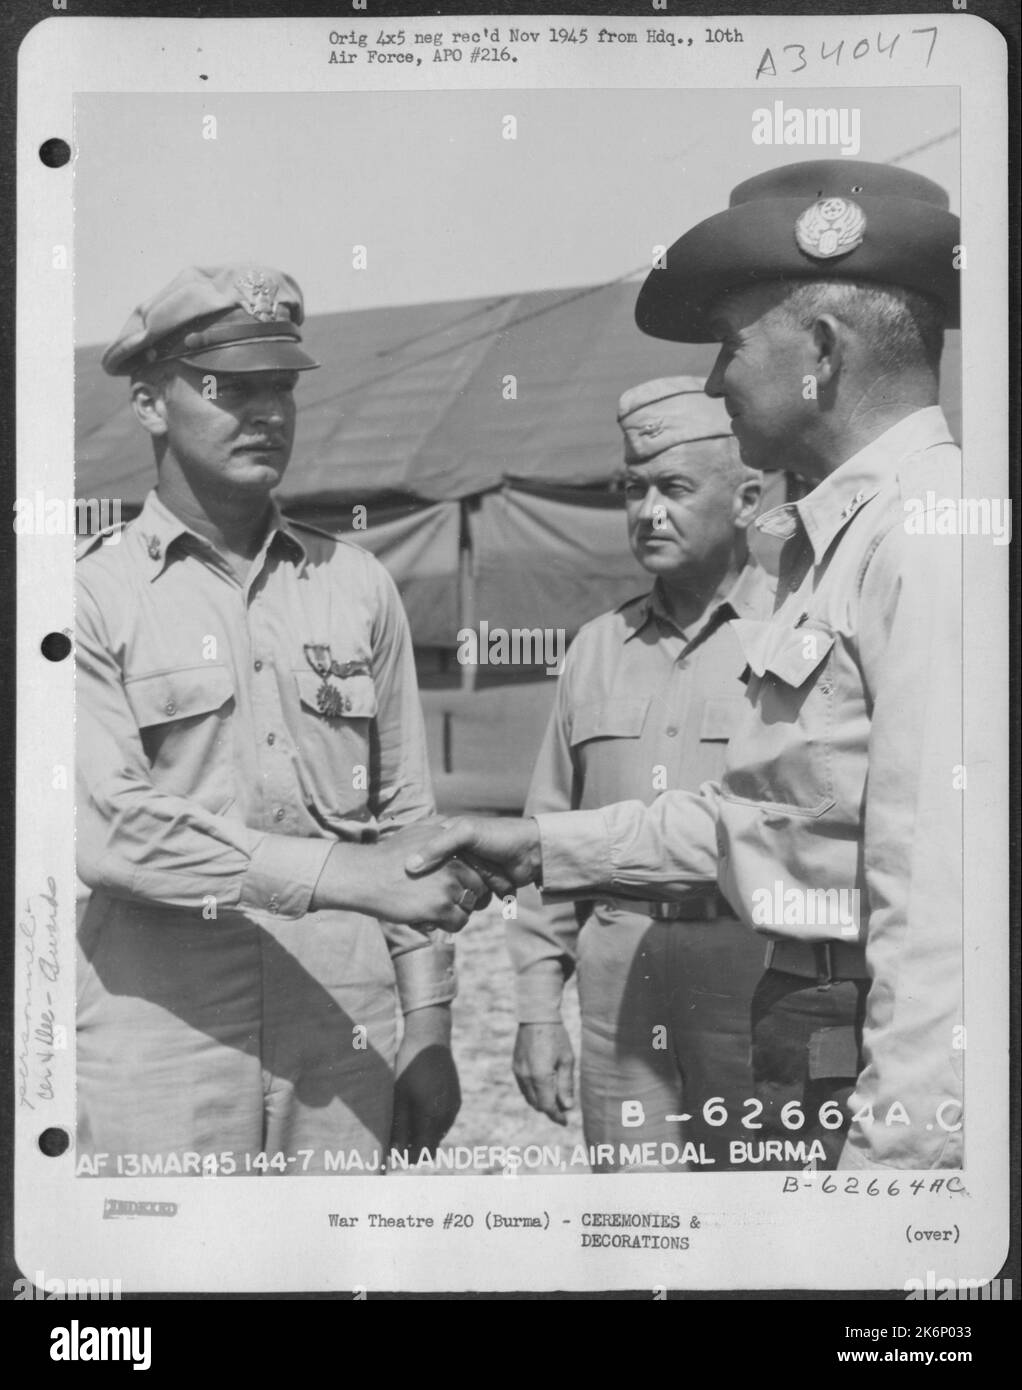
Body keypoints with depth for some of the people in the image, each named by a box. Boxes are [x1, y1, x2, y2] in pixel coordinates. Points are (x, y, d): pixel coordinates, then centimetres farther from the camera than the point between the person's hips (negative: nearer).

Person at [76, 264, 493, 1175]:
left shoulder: (357, 586, 9)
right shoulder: (97, 595, -2)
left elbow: (405, 821, 10)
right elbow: (109, 828, -14)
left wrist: (428, 1025, 7)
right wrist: (341, 874, -19)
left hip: (344, 1032, 3)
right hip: (164, 1035, -3)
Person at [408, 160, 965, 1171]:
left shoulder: (927, 536, -18)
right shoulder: (833, 541, 13)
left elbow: (942, 888, -23)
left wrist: (897, 1151, -22)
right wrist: (547, 847, 19)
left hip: (882, 1057, -9)